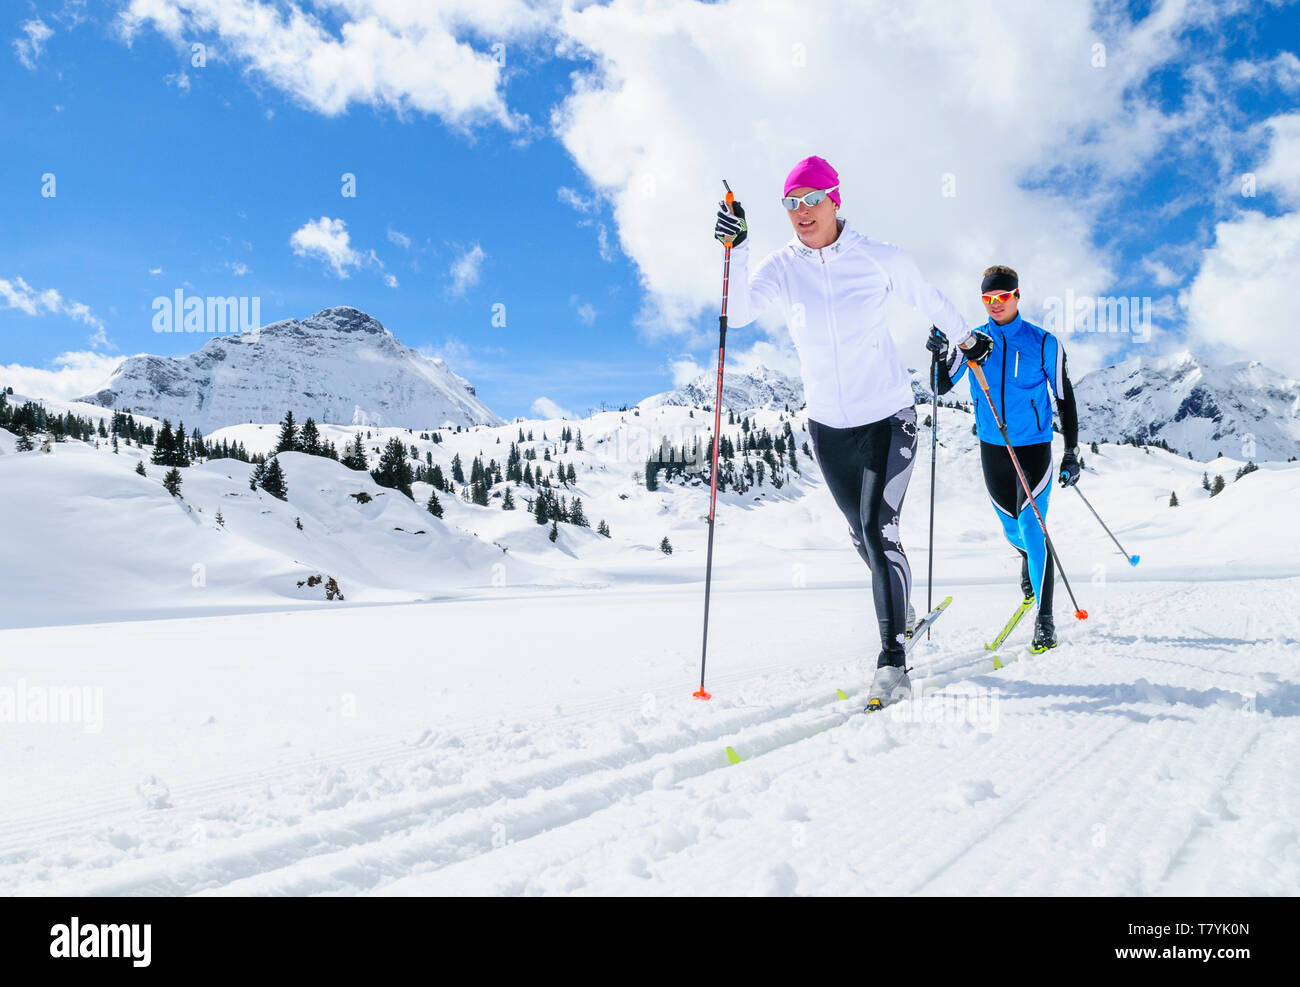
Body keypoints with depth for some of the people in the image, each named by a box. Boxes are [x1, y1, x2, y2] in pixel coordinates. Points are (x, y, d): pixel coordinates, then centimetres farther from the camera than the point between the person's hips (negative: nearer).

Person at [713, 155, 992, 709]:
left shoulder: (878, 258, -9)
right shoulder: (781, 268, -6)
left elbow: (927, 299, 9)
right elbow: (737, 314, -23)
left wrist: (966, 338, 22)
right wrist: (735, 249, -34)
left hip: (888, 418, -3)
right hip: (828, 426, 3)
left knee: (879, 528, -15)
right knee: (862, 535, 17)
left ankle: (893, 661, -8)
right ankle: (900, 611, 44)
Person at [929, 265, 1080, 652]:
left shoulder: (1043, 343, -6)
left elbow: (1065, 399, -2)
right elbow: (941, 388, 2)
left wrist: (1071, 454, -5)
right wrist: (940, 357, -19)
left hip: (1034, 447, -3)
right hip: (992, 449, 4)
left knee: (1032, 528, -15)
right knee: (1012, 529, 17)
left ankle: (1045, 620, -10)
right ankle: (1031, 564, 52)